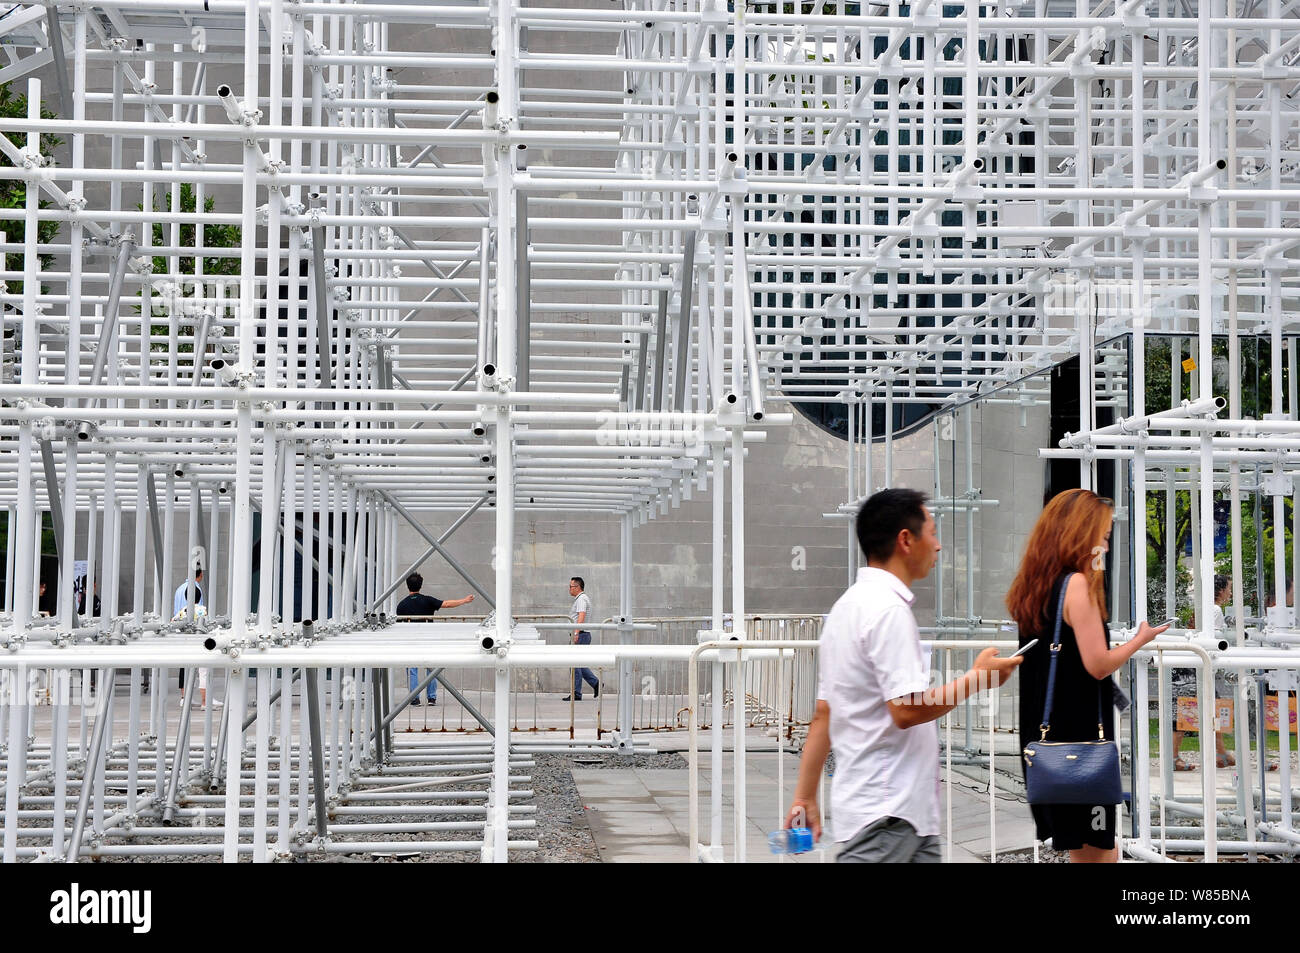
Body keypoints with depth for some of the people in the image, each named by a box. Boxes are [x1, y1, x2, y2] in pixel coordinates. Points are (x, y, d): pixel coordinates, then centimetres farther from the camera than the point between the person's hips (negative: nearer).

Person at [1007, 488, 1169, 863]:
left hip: (1045, 736, 8)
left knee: (1099, 848, 15)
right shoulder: (1077, 584, -14)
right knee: (1095, 850, -1)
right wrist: (1141, 638, -1)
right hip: (1080, 734, -8)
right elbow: (1098, 664, -16)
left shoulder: (1036, 586, 10)